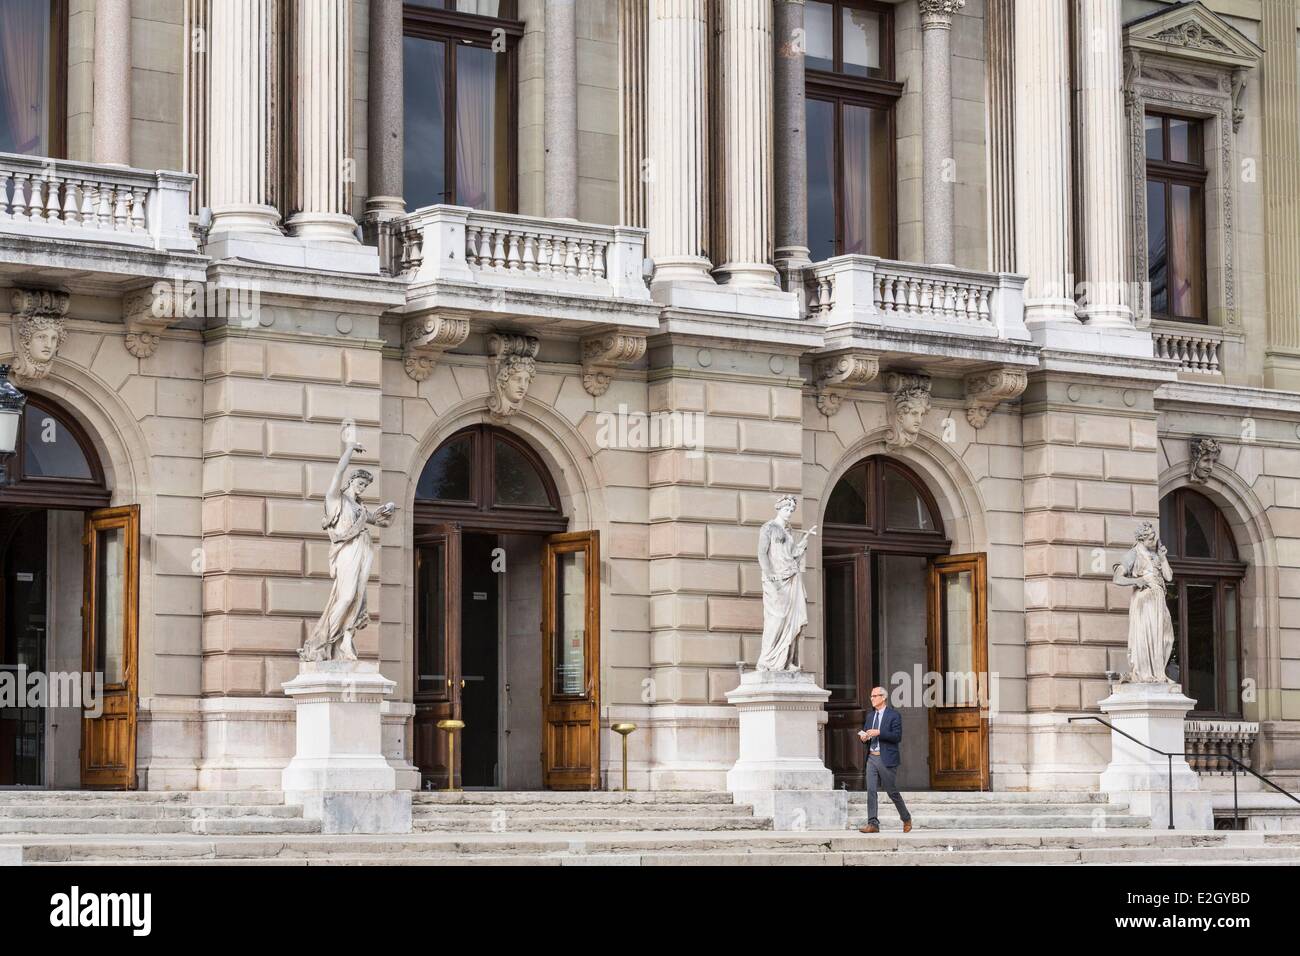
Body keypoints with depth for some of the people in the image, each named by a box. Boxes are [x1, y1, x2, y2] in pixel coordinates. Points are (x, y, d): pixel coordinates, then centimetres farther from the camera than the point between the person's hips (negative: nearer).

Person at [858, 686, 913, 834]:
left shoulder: (894, 715, -4)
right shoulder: (871, 716, 17)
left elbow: (897, 737, -13)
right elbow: (865, 732, 23)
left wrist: (879, 733, -21)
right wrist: (863, 737, -1)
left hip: (886, 759, -6)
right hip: (871, 758, 6)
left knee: (892, 792, 3)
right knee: (871, 791, -4)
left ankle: (906, 819, 22)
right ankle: (873, 824, -5)